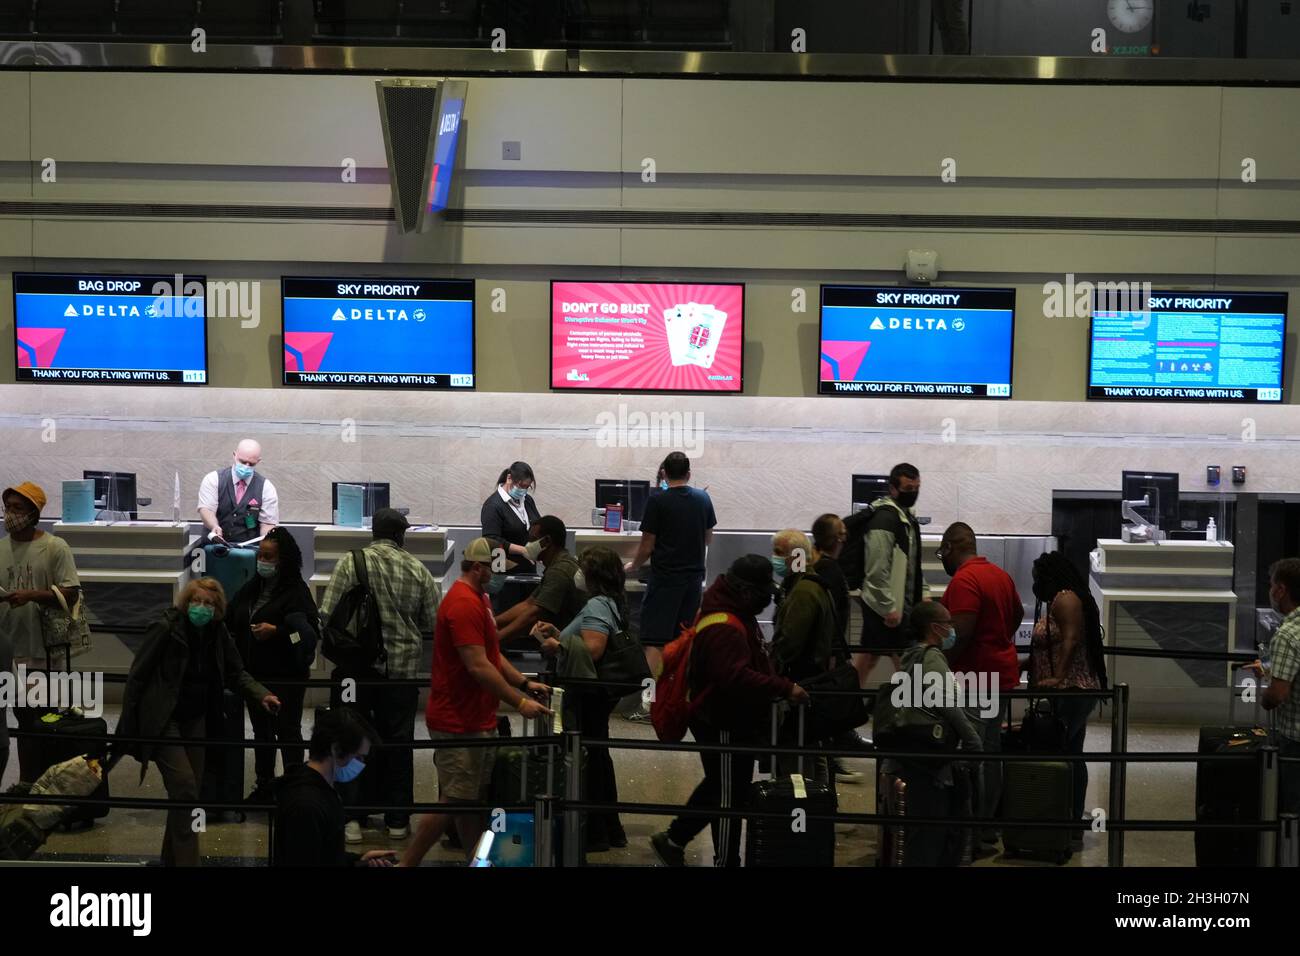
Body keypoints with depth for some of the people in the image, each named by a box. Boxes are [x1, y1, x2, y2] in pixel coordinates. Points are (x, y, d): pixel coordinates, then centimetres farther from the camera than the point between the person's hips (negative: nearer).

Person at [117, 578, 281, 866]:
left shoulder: (219, 634, 0)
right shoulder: (166, 629, -15)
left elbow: (236, 674, 8)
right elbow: (137, 676, -11)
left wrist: (262, 696, -12)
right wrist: (128, 728, -10)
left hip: (195, 720, 6)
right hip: (163, 720, -6)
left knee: (191, 791, 10)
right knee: (185, 787, -17)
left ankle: (172, 858, 26)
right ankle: (186, 860, -11)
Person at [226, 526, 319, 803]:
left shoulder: (296, 590, -10)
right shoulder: (251, 589, 11)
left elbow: (311, 629, -18)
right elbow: (231, 622, 18)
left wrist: (276, 631, -24)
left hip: (285, 676, -7)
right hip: (254, 674, 7)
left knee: (287, 731, -2)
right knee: (261, 731, 15)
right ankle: (264, 786, 26)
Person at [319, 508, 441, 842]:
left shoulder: (350, 563, -6)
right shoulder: (417, 569, -2)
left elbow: (327, 613, -10)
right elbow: (434, 620, 1)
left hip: (356, 665, -1)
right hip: (402, 667, 1)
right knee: (397, 742, 12)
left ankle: (352, 818, 6)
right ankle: (397, 820, 18)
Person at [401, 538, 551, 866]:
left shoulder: (480, 599, 15)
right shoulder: (464, 604, -20)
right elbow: (478, 667, -24)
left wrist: (524, 683, 7)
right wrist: (519, 702, -20)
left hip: (478, 721, 10)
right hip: (459, 723, -10)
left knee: (474, 800, 13)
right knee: (453, 802, -4)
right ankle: (407, 863, 4)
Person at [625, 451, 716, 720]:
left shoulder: (657, 502, -11)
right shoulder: (703, 499, 5)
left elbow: (647, 545, -7)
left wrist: (634, 566, 11)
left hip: (665, 578, -5)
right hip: (694, 577, 5)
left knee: (655, 641, -5)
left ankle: (652, 701, -10)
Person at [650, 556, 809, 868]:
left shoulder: (735, 614, 9)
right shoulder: (723, 629, -27)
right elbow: (737, 677, -37)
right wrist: (785, 689, -35)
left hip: (734, 721, 11)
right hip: (724, 727, -11)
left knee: (718, 787, 24)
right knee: (729, 795, 2)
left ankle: (673, 839, 34)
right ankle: (726, 860, 14)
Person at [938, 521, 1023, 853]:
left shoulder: (964, 580, -17)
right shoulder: (1000, 574, 12)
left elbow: (960, 634, -24)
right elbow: (1017, 614, 27)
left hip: (974, 679, -10)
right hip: (1002, 673, 10)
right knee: (990, 753, 15)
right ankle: (987, 825, 22)